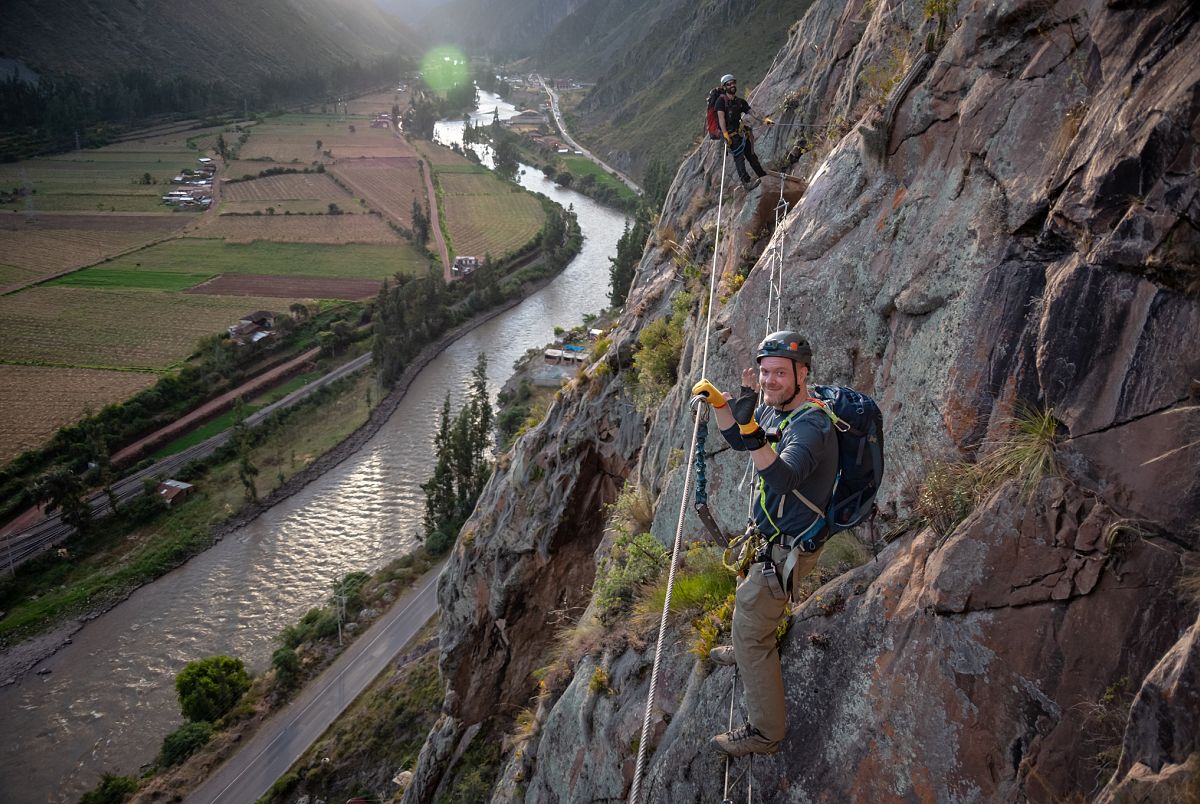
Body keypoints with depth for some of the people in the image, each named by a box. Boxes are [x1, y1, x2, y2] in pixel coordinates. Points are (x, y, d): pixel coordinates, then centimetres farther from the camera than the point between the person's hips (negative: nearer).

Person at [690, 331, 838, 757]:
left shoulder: (811, 425, -30)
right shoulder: (775, 409, -2)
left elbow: (783, 479, -47)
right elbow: (737, 440, 11)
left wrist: (751, 429, -60)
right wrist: (719, 402, -6)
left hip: (786, 550, -10)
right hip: (769, 536, 10)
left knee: (749, 633, -2)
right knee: (747, 594, 33)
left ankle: (766, 731, 12)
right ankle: (747, 652, 61)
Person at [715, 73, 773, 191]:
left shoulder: (740, 101, 14)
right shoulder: (721, 100, -5)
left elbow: (751, 115, 9)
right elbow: (721, 118, -15)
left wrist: (763, 121, -8)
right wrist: (725, 134, -26)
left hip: (741, 132, 7)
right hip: (730, 134, -7)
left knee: (751, 155, 9)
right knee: (739, 156, -20)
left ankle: (764, 177, 17)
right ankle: (746, 181, -29)